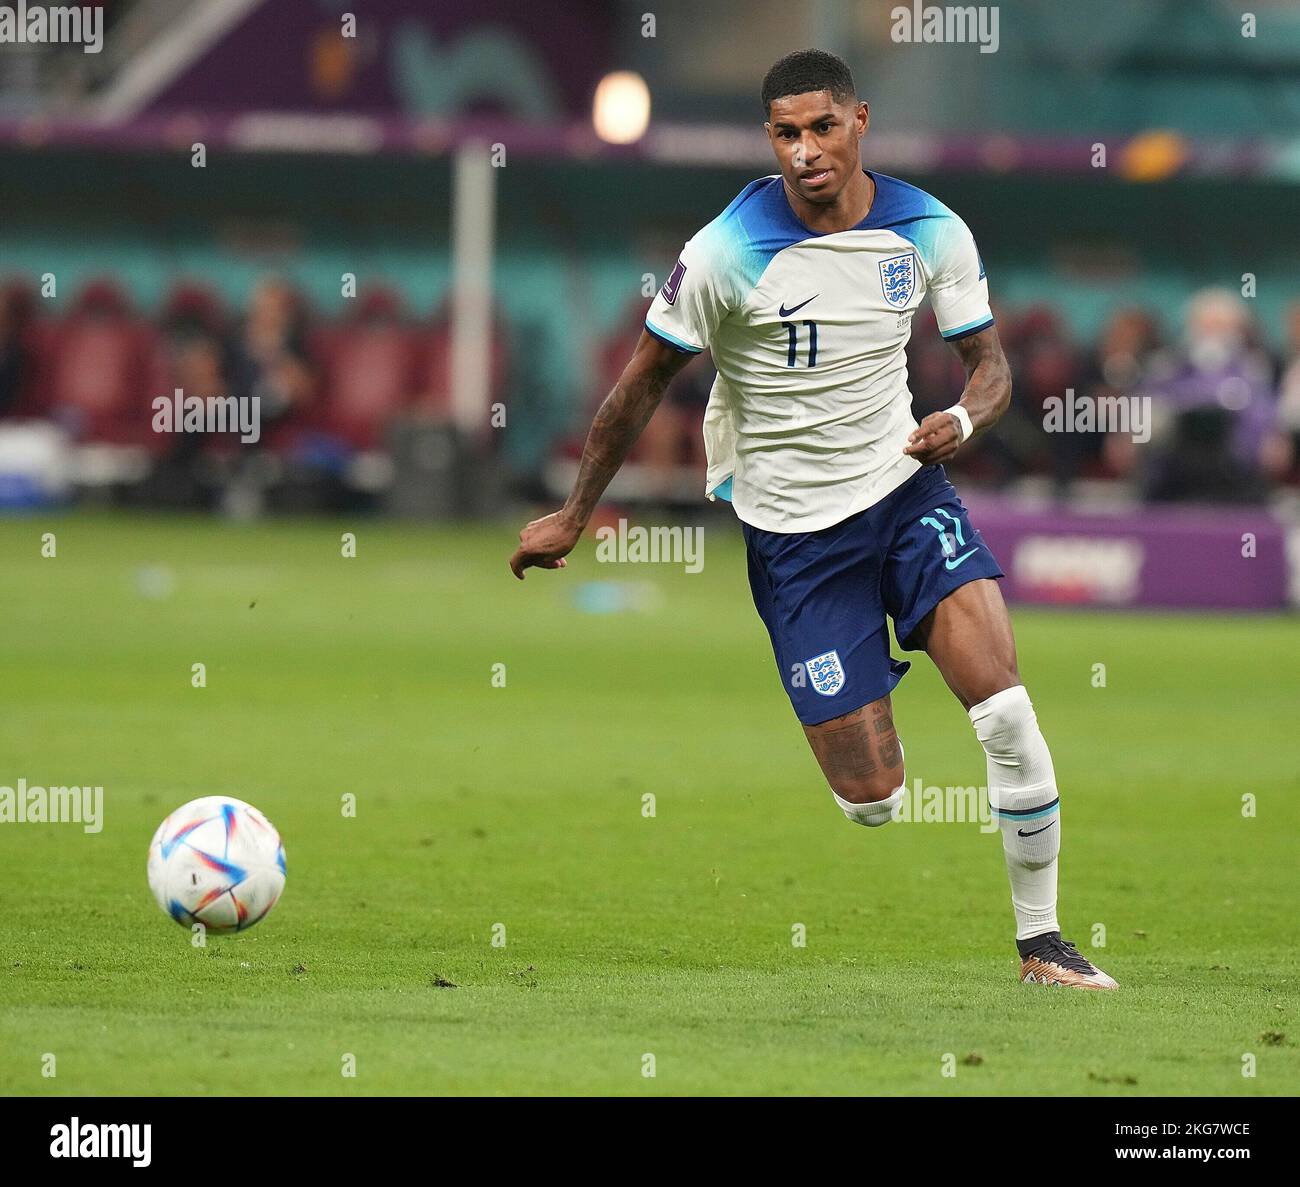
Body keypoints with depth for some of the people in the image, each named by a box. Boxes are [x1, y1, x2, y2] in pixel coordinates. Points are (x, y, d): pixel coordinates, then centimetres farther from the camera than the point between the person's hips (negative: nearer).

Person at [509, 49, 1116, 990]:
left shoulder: (931, 232, -4)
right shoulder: (727, 254, -14)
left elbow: (989, 361, 8)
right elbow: (644, 383, -3)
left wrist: (963, 420, -16)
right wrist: (574, 517, 4)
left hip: (905, 489, 3)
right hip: (793, 537, -3)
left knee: (1007, 710, -17)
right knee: (872, 798, -10)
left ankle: (1041, 941, -3)